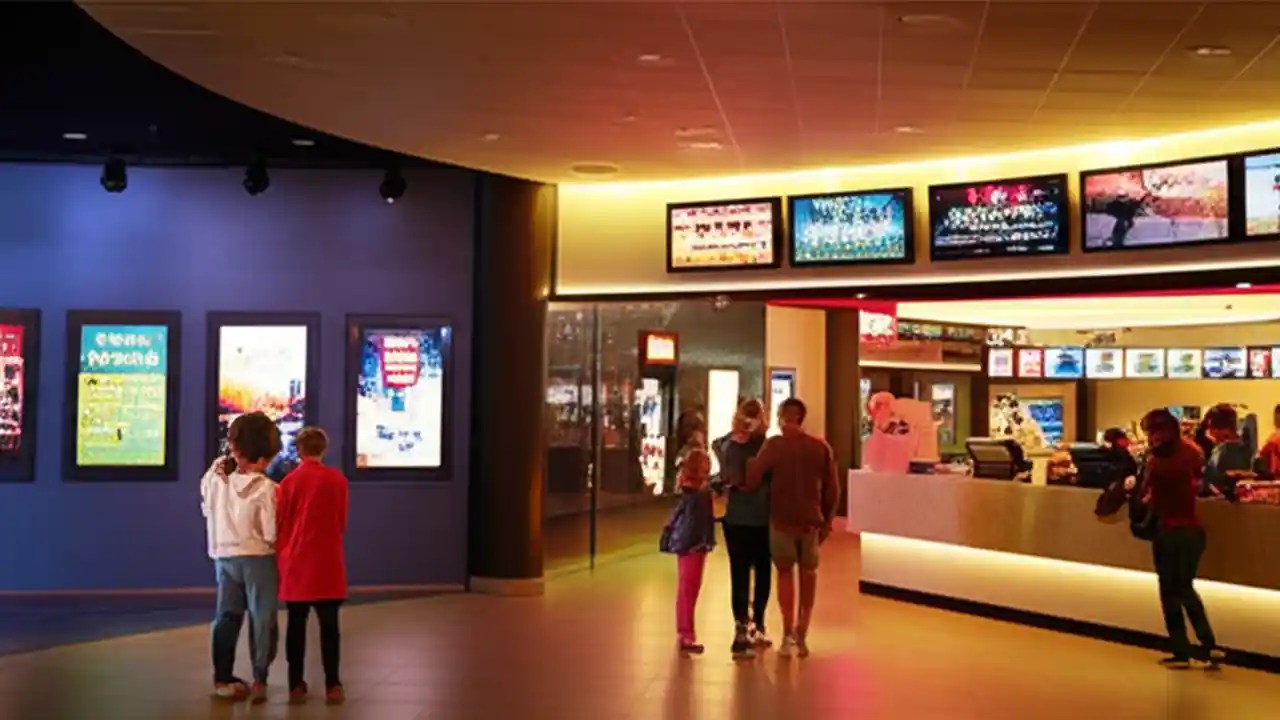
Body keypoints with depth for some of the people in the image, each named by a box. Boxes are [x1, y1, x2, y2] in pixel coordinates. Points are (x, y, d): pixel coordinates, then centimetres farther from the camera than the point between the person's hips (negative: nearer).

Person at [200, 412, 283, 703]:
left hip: (224, 556, 5)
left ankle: (222, 678, 18)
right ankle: (259, 680, 5)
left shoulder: (214, 477, -2)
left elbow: (207, 510, 10)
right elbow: (272, 534, -15)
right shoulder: (265, 487, -17)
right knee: (262, 618, 5)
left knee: (227, 616, 14)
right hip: (258, 558, -5)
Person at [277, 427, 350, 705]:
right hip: (327, 561, 0)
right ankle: (332, 685, 1)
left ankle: (296, 685, 9)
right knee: (329, 624, 3)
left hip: (297, 561, 0)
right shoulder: (338, 479, -1)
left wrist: (284, 554, 14)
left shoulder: (290, 481, -4)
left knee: (296, 624, 7)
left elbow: (282, 523, 1)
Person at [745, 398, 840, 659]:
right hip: (812, 521, 2)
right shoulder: (821, 447, 0)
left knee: (785, 573, 13)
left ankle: (789, 635, 8)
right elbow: (832, 489, 3)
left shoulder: (774, 444, -10)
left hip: (782, 520, -2)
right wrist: (828, 520, 13)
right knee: (808, 573, 17)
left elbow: (752, 480, -13)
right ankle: (801, 635, 20)